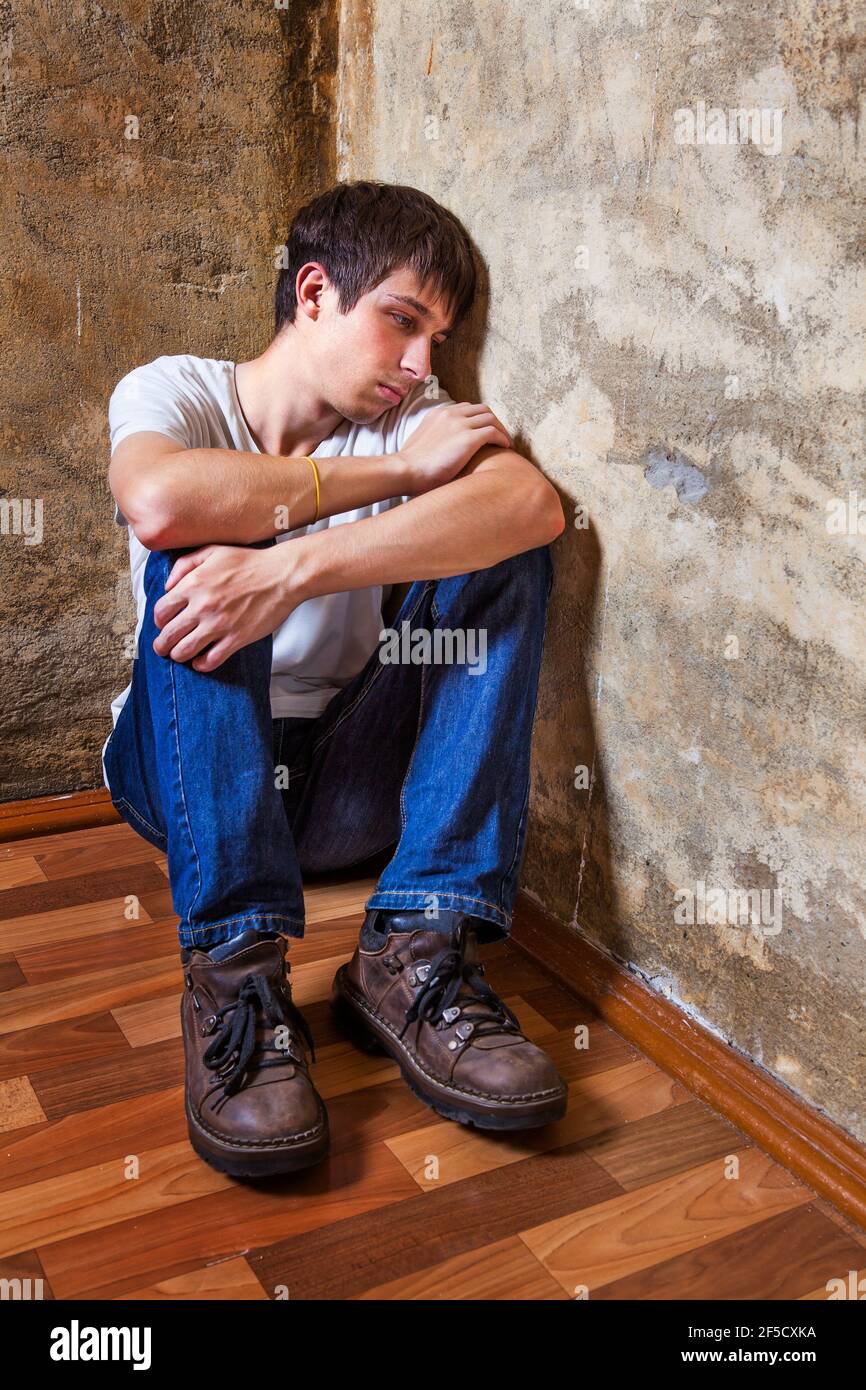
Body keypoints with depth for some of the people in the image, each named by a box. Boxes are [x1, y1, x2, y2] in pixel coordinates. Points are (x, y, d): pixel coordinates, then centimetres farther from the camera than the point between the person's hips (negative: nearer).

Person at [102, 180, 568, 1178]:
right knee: (206, 553, -26)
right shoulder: (173, 389, -3)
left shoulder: (412, 415, 2)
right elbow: (159, 500, -30)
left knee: (505, 552, -14)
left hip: (343, 782, 2)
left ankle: (415, 953, -23)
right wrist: (398, 470, -21)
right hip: (190, 775, -2)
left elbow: (531, 503, -23)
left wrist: (296, 569, -36)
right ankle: (235, 971, -32)